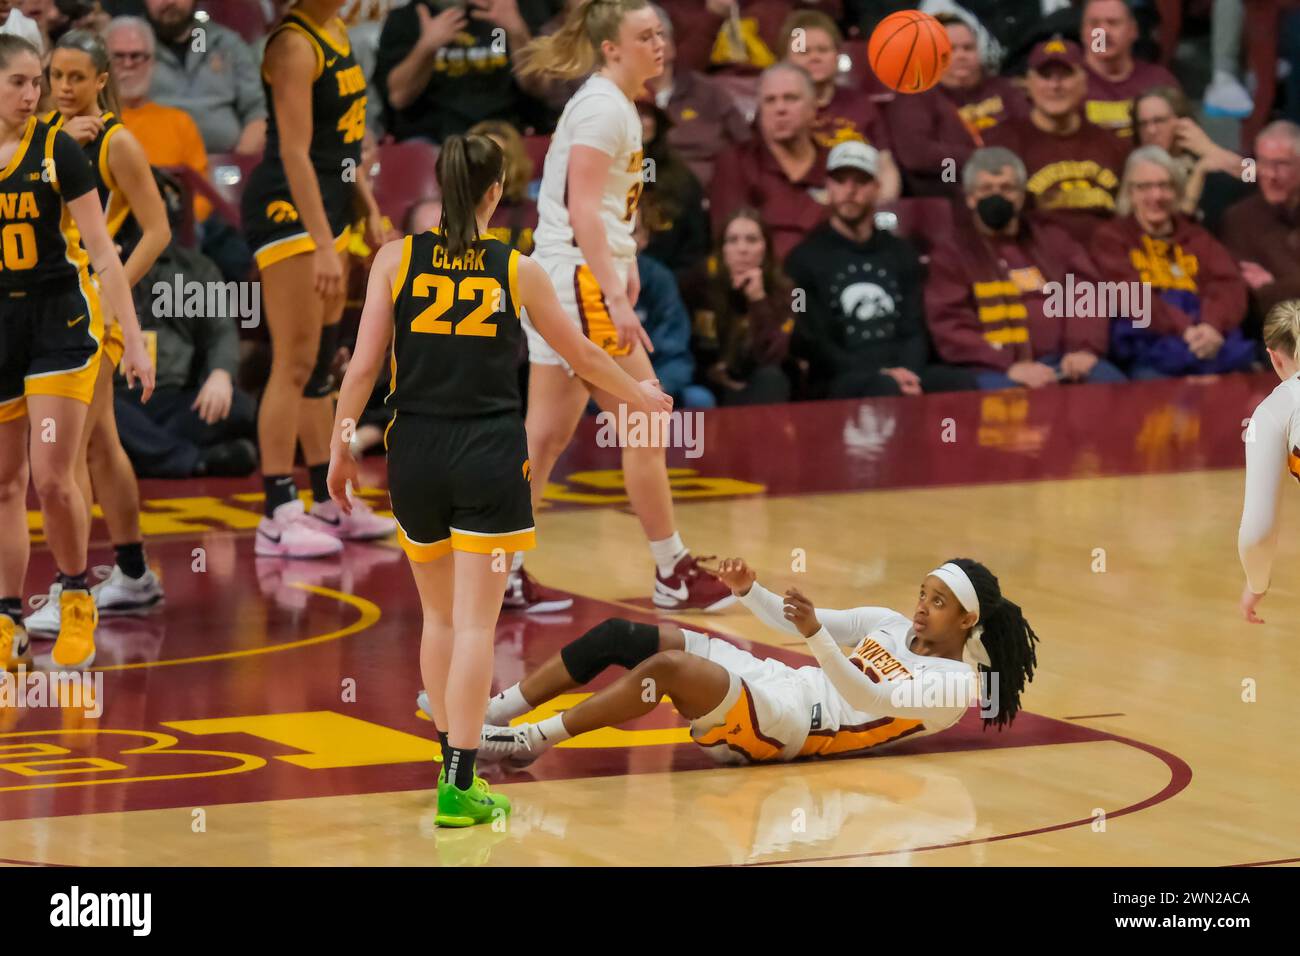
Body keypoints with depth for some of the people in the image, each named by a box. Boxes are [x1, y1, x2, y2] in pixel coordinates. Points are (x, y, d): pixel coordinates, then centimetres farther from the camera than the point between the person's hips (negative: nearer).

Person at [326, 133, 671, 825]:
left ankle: (452, 763, 27)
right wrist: (640, 397, 30)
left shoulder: (397, 259, 0)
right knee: (474, 625, -1)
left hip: (416, 452, 2)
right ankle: (458, 788, -3)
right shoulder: (517, 270, 1)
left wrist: (341, 447, 8)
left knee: (439, 618, 18)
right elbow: (581, 356, 12)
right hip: (490, 456, -2)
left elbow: (363, 366, -2)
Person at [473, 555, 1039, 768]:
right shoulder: (892, 625, 21)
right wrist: (751, 592, 3)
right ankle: (495, 712, -4)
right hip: (779, 683, 9)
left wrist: (817, 635, -34)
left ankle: (530, 741, -24)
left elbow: (868, 701, -21)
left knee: (666, 667, -32)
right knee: (618, 636, -6)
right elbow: (797, 623, 22)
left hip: (794, 724, -9)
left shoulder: (958, 682, -5)